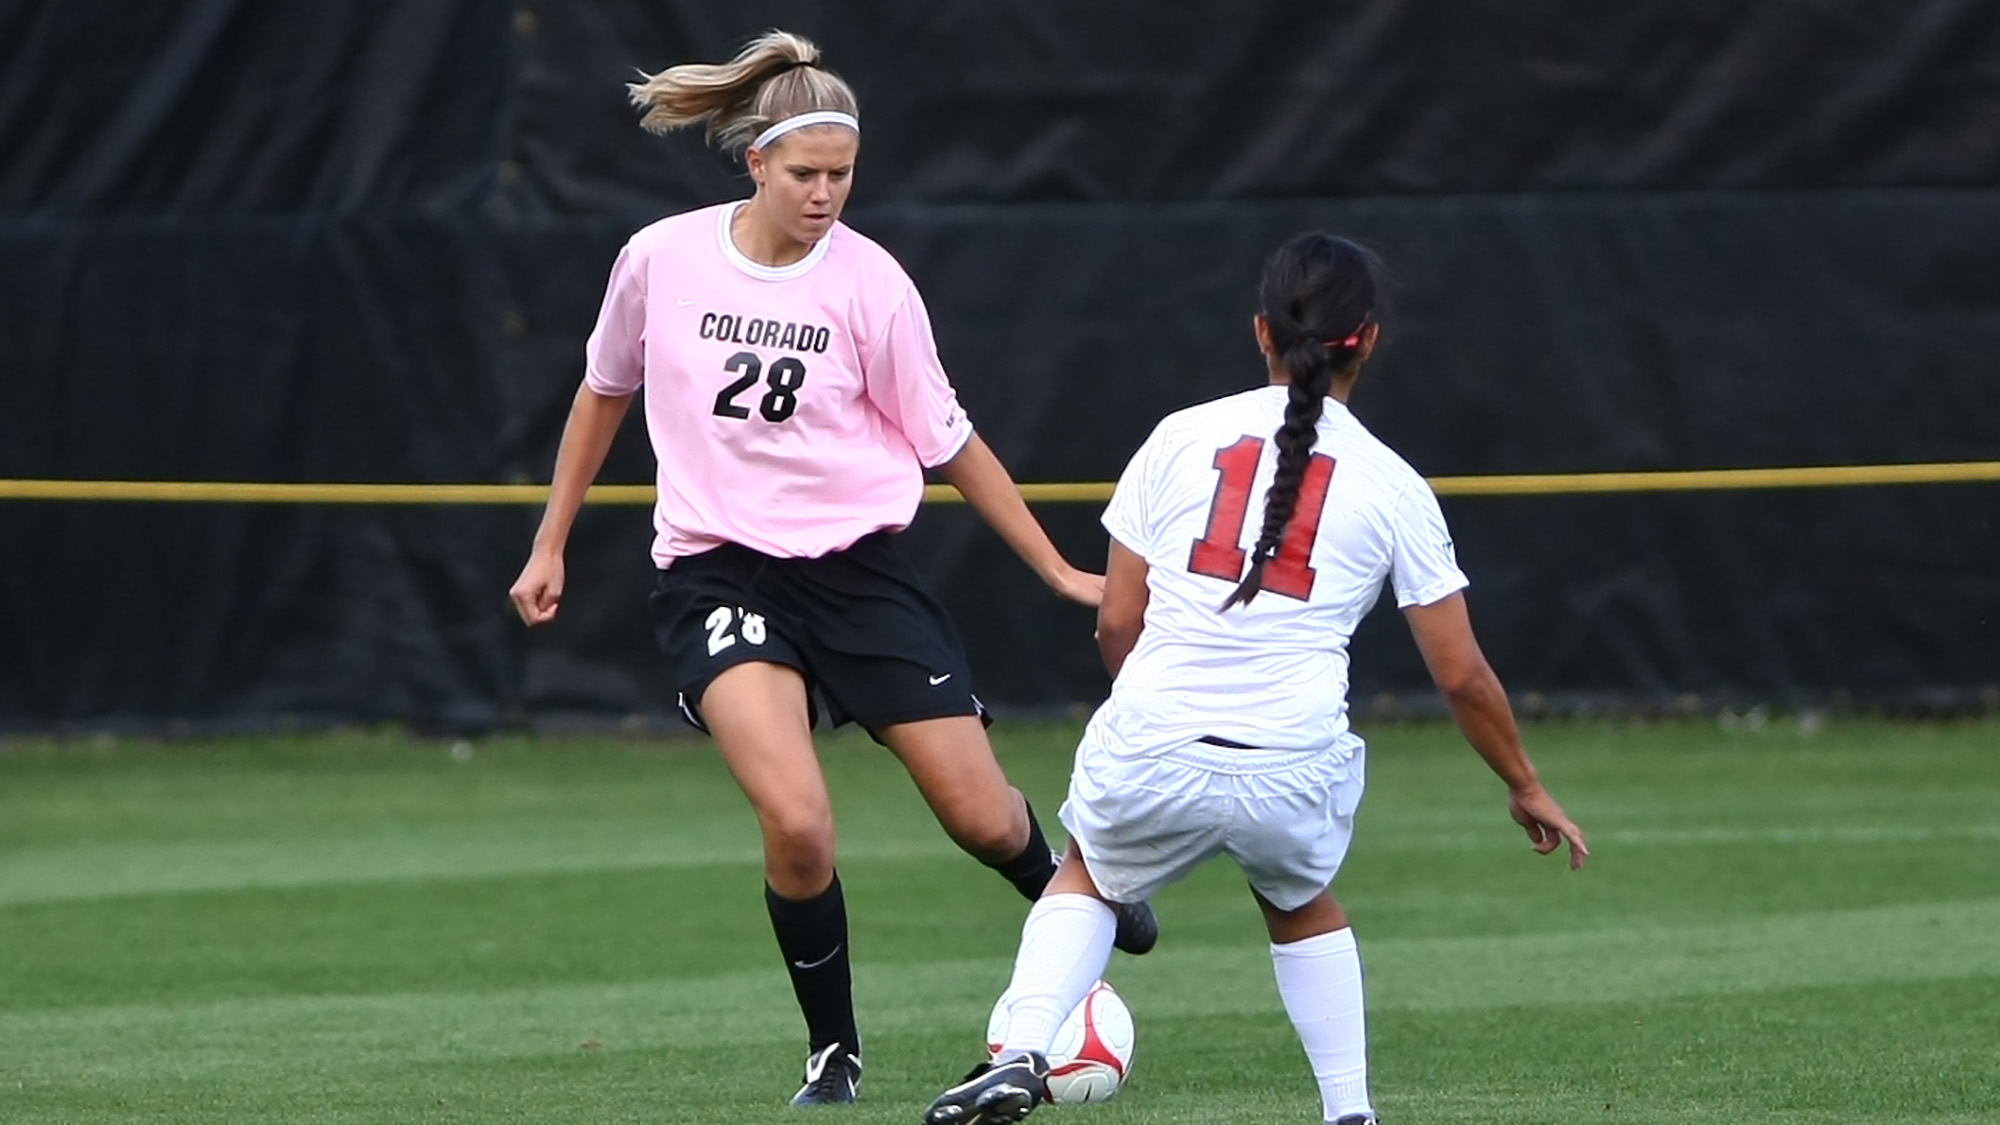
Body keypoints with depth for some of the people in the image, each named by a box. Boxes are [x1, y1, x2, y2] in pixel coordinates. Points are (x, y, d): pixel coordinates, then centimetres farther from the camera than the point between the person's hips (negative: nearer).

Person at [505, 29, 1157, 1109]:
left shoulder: (868, 281, -7)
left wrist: (1059, 570, 3)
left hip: (858, 568, 1)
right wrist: (550, 546, 15)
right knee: (796, 825, -23)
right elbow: (603, 394, 13)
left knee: (982, 817, 2)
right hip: (718, 574, -1)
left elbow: (947, 441, 3)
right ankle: (833, 1052, -1)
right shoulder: (662, 260, -5)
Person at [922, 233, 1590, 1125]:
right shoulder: (1391, 485, 7)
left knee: (1088, 878, 29)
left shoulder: (1182, 438, 7)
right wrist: (1524, 788, 27)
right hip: (1293, 772, 0)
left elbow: (1116, 624, 9)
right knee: (1299, 902, 33)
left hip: (1149, 752, 0)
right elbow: (1461, 676, 11)